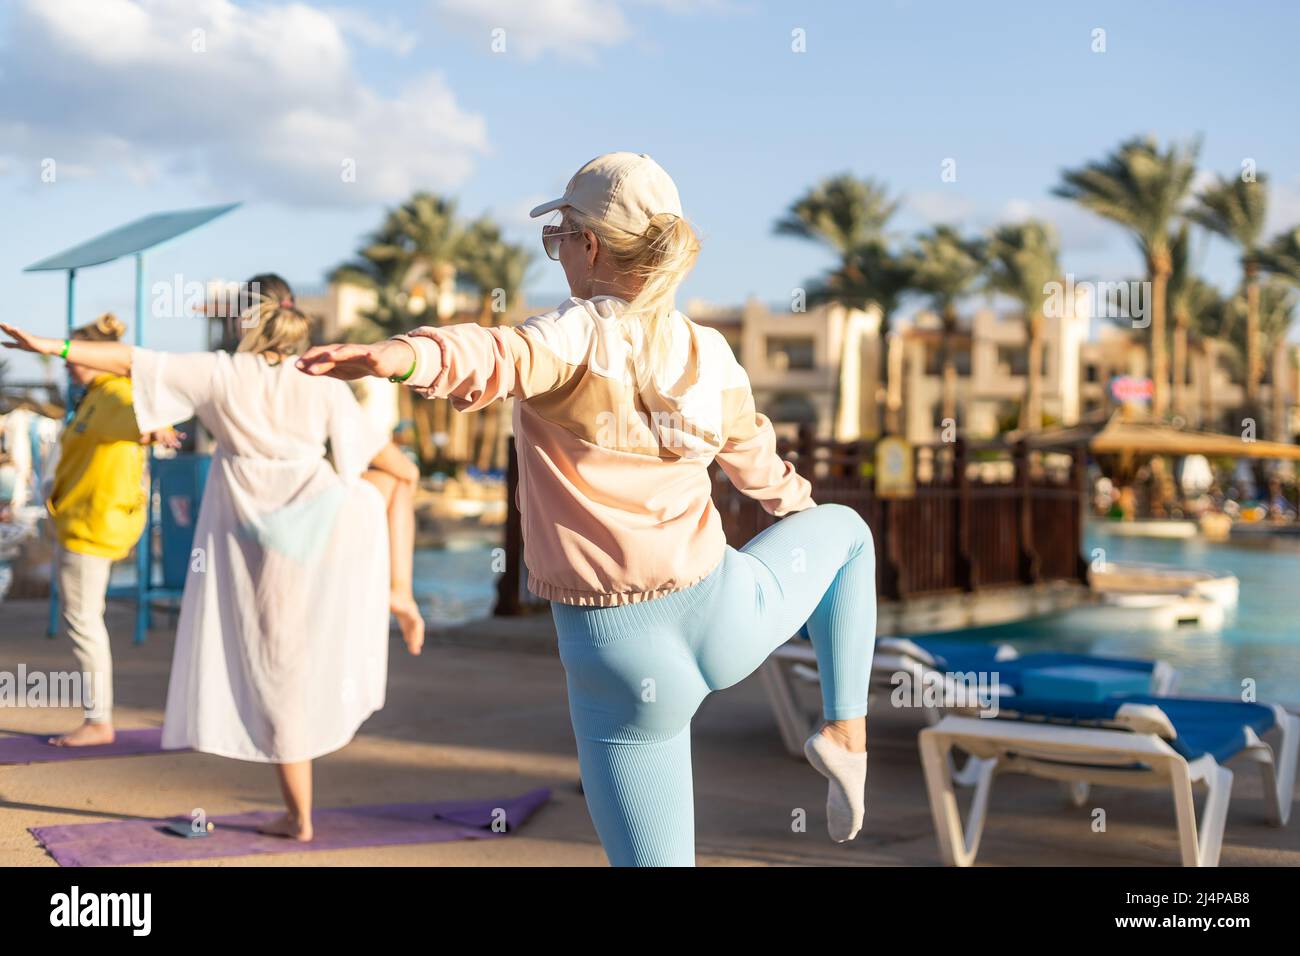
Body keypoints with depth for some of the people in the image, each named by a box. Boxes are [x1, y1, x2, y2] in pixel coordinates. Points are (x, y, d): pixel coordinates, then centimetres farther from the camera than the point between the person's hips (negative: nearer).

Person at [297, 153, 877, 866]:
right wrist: (800, 501, 44)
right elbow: (758, 466, 22)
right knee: (843, 531, 32)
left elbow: (500, 356, -37)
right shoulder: (711, 360, 3)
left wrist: (406, 356, -57)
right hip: (722, 617, 4)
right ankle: (846, 731, 22)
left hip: (612, 654, -4)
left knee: (653, 858, 8)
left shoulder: (577, 337, -13)